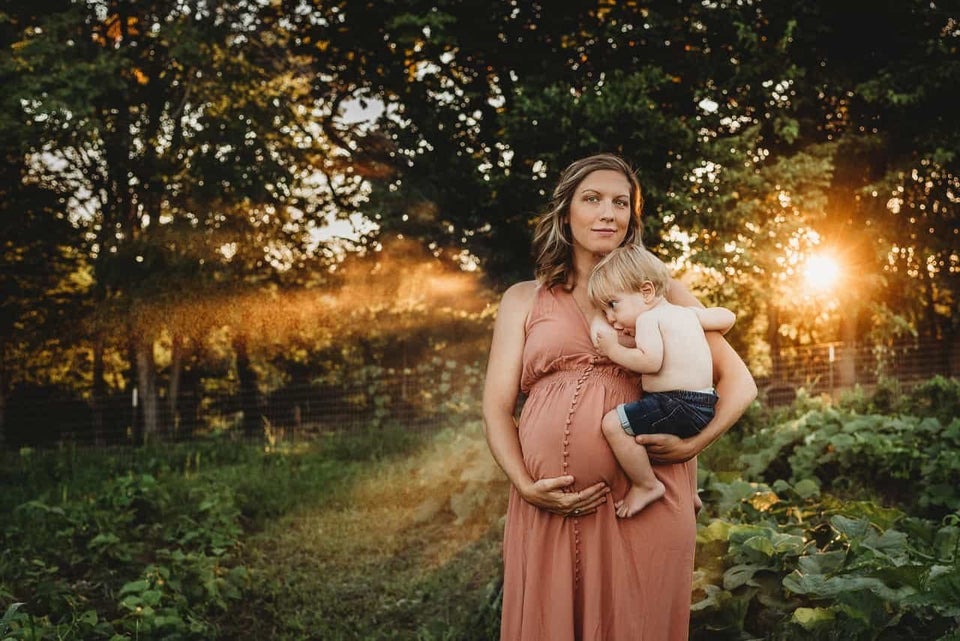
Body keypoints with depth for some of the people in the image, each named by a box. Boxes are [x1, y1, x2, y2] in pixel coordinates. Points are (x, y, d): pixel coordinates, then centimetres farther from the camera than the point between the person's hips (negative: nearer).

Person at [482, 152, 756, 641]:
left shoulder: (660, 292, 12)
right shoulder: (524, 300, 13)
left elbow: (739, 382, 10)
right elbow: (497, 407, 6)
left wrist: (693, 443, -7)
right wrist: (527, 487, -9)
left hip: (643, 504, 0)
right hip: (548, 509, 1)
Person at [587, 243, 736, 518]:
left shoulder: (649, 318, -10)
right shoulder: (688, 312, 16)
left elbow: (651, 361, -24)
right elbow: (727, 317, 27)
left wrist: (613, 349, -12)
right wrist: (701, 341, 43)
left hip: (678, 407, -11)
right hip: (702, 409, 11)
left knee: (613, 423, -20)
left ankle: (647, 485, -11)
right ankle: (690, 495, 50)